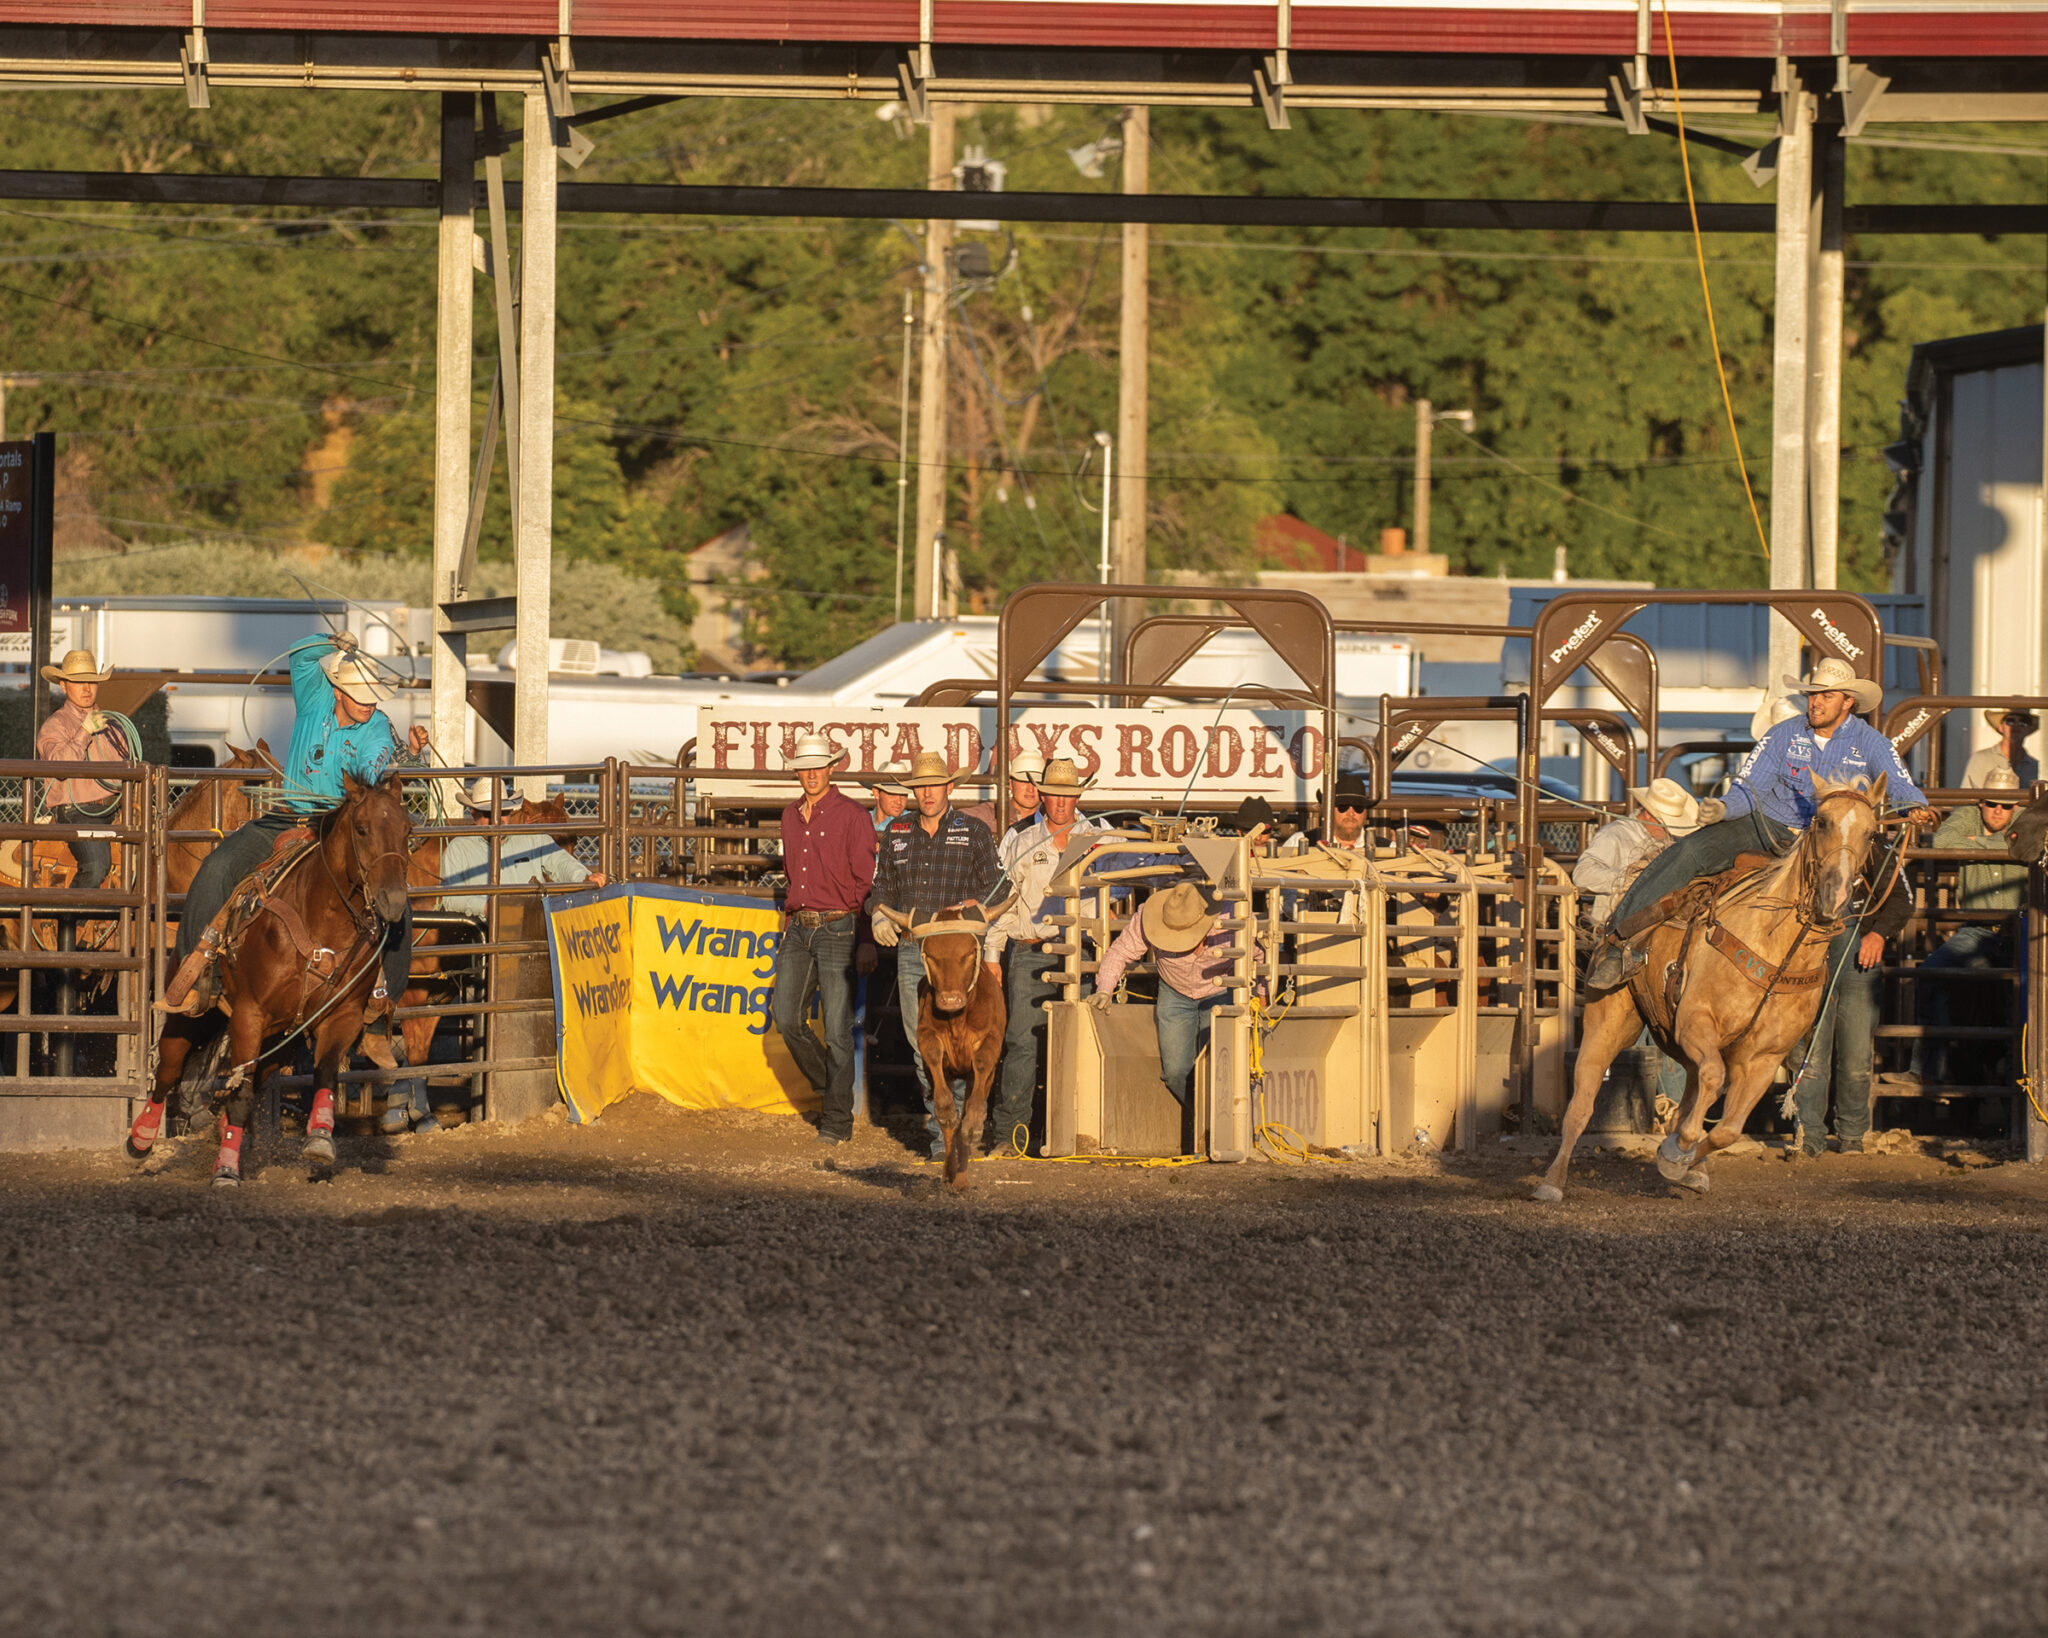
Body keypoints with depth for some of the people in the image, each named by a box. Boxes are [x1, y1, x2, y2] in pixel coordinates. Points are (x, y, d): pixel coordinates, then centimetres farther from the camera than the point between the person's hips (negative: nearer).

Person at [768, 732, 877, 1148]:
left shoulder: (853, 816, -5)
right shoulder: (790, 817, 14)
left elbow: (864, 880, -5)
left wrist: (861, 938, -7)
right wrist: (793, 913, 16)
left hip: (837, 927, -6)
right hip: (798, 928, 6)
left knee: (837, 1028, -4)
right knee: (786, 1019, -2)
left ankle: (837, 1120, 2)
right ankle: (828, 1086, 20)